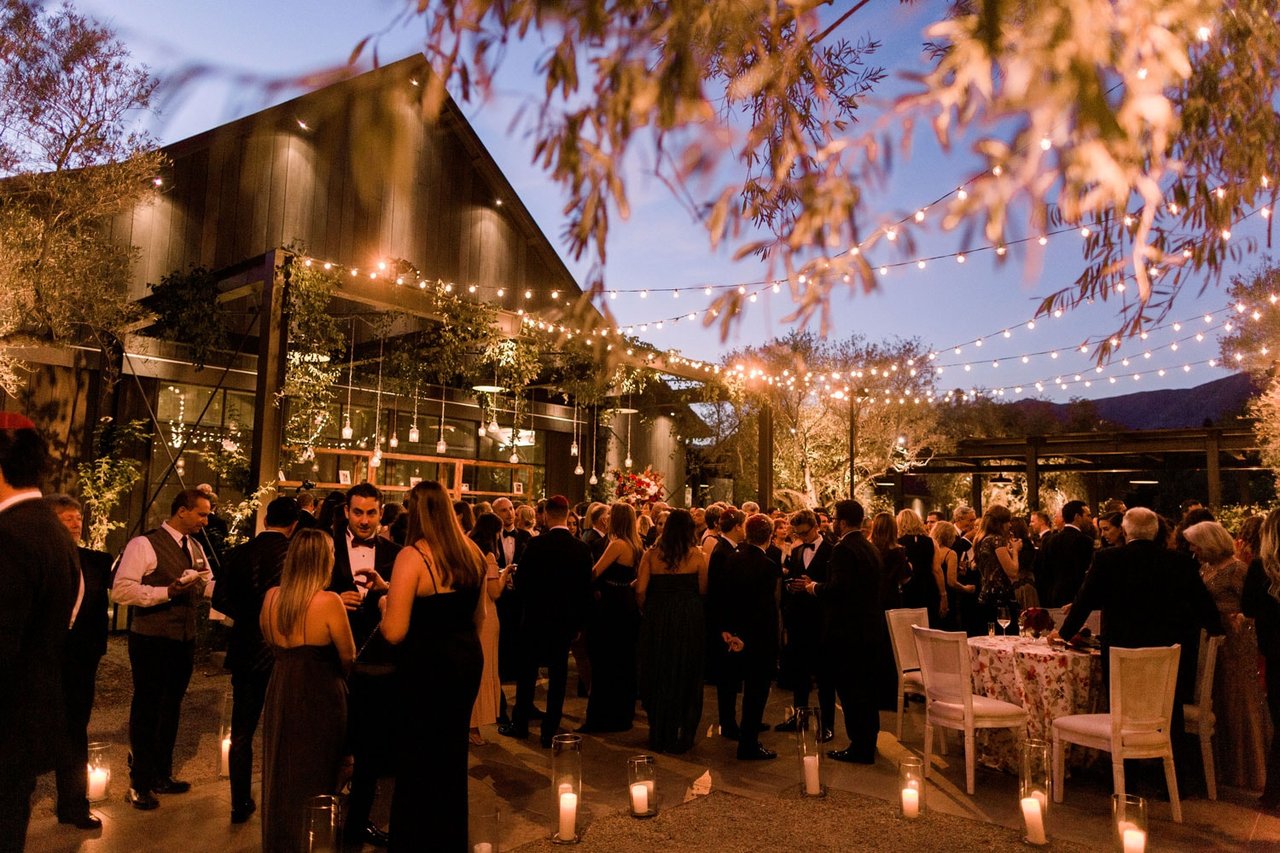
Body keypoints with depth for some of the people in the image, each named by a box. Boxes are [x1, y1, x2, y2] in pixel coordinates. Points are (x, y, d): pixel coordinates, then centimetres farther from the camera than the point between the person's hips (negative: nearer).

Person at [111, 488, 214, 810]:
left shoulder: (195, 547, 11)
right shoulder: (144, 545, -14)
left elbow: (208, 585, 18)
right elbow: (120, 589, -21)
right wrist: (167, 591, -26)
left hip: (184, 639, 8)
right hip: (152, 639, -8)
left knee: (171, 708, 19)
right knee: (146, 709, 5)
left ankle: (162, 775, 35)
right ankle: (139, 783, 22)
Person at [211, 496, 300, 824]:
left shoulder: (239, 553, -4)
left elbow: (220, 599, -2)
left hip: (245, 651, 3)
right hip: (284, 653, -3)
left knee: (241, 732, 16)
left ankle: (241, 803, 23)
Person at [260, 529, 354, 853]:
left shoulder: (271, 597, -4)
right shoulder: (329, 602, -21)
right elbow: (348, 658, -13)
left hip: (279, 694, 6)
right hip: (319, 699, -5)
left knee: (282, 775, 22)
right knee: (316, 778, 12)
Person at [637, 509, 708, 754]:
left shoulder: (652, 554, -5)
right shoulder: (696, 555, -8)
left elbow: (640, 591, -8)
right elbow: (703, 590, -6)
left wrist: (647, 612, 9)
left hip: (657, 619, 1)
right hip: (689, 620, -1)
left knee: (658, 675, 16)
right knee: (686, 677, 13)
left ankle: (658, 735, 26)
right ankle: (681, 737, 20)